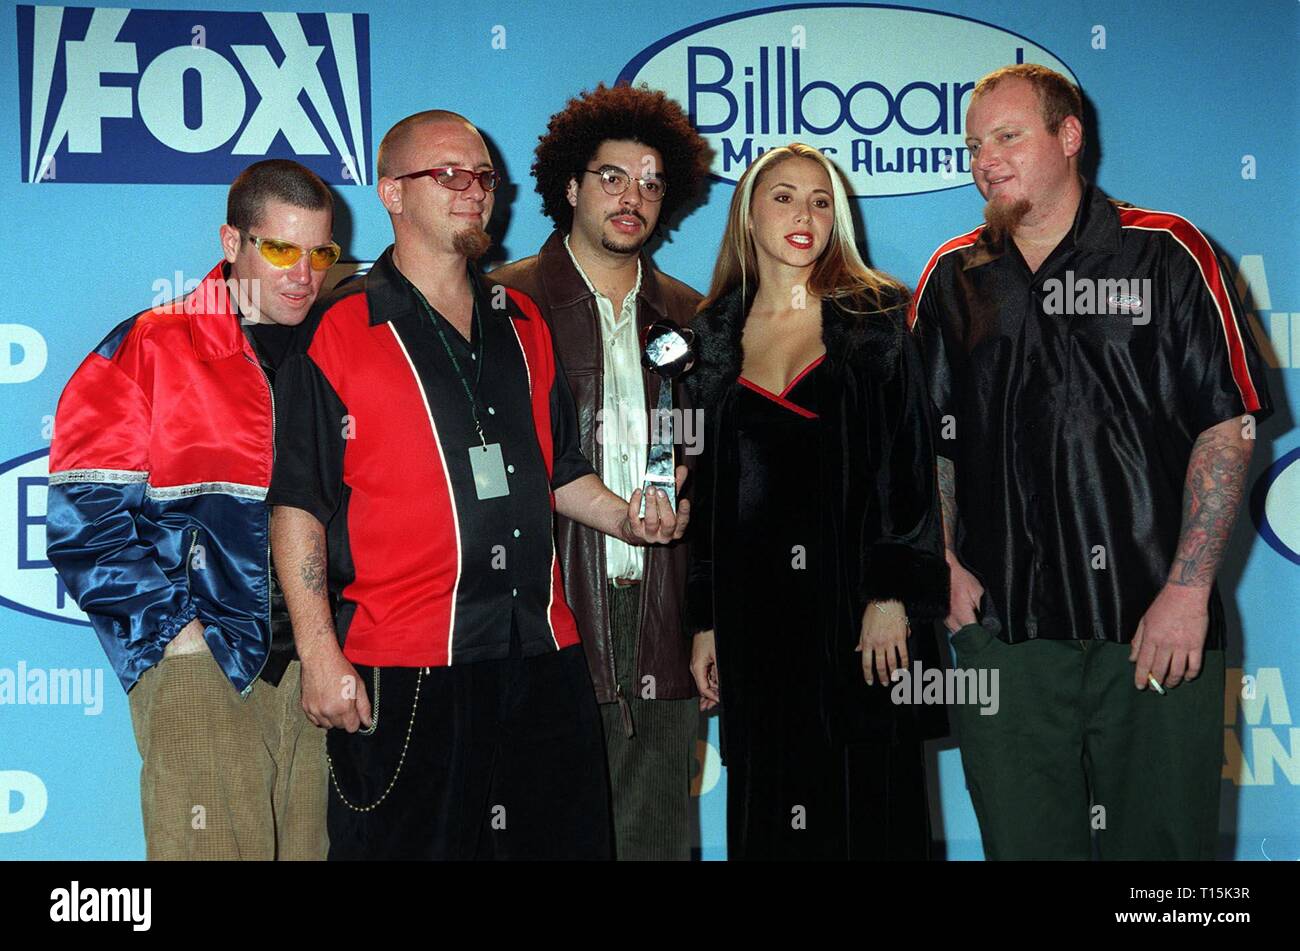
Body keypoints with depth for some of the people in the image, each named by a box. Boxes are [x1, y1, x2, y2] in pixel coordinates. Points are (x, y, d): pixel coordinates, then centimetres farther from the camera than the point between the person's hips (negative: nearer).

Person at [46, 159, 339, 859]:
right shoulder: (150, 350, 0)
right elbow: (85, 521, -6)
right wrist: (176, 631, -11)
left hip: (321, 665, 5)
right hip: (199, 667, -4)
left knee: (315, 847, 9)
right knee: (213, 849, -5)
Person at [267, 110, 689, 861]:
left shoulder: (523, 324, 15)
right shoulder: (339, 332, -2)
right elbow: (298, 506, -5)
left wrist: (624, 517, 4)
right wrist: (321, 655, -11)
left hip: (543, 658, 5)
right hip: (403, 670, -5)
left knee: (565, 840, 10)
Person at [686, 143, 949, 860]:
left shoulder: (873, 319, 4)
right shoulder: (714, 334, 11)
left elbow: (908, 464, -3)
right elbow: (705, 485, 11)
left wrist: (892, 596, -12)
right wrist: (704, 621, 7)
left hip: (857, 606, -2)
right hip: (756, 608, 2)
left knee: (870, 807, -1)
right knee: (767, 813, 5)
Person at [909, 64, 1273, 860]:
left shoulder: (1166, 255, 1)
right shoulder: (954, 278, 11)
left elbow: (1228, 425, -3)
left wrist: (1189, 589, -10)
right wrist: (944, 564, 1)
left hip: (1158, 624, -2)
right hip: (1003, 626, 2)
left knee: (1163, 839, 4)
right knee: (1023, 842, 7)